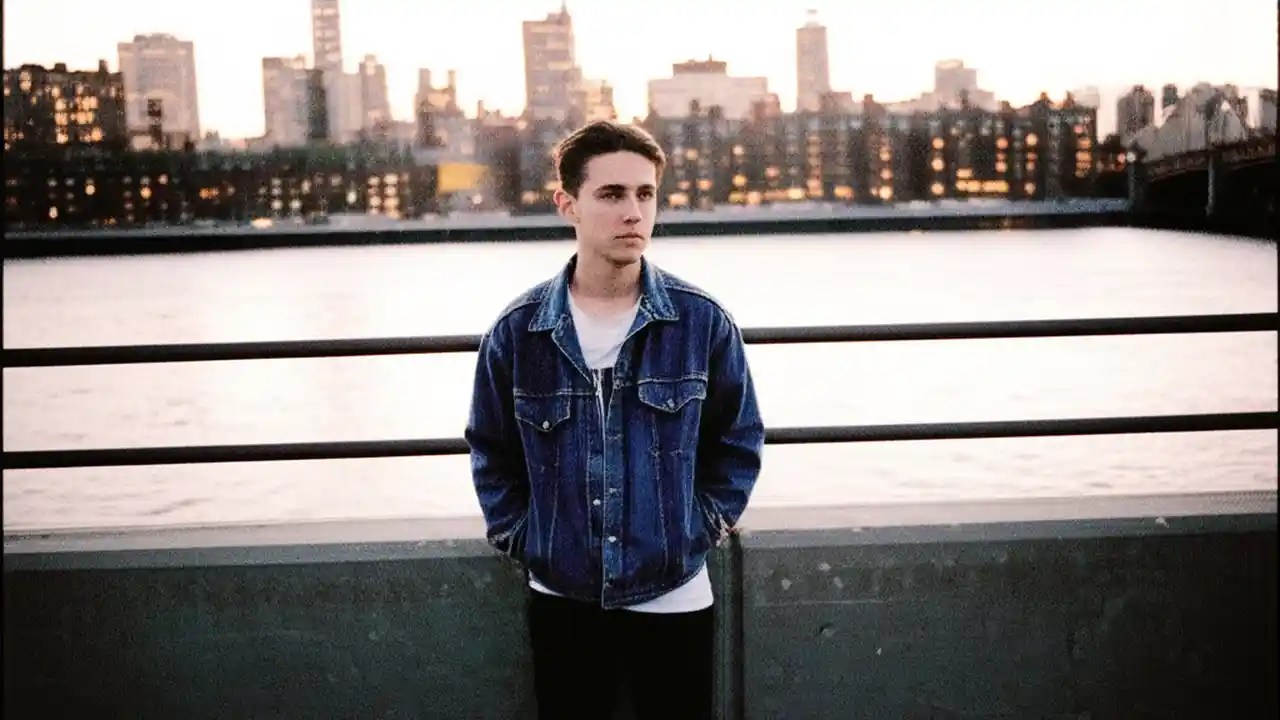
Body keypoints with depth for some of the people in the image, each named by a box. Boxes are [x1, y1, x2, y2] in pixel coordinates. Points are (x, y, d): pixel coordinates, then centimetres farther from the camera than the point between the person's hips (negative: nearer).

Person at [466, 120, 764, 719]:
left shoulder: (702, 321, -8)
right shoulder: (517, 331, -6)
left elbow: (739, 440, 5)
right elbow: (491, 452, 8)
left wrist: (702, 529, -1)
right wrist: (520, 539, 3)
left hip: (675, 597, 0)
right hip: (561, 600, 1)